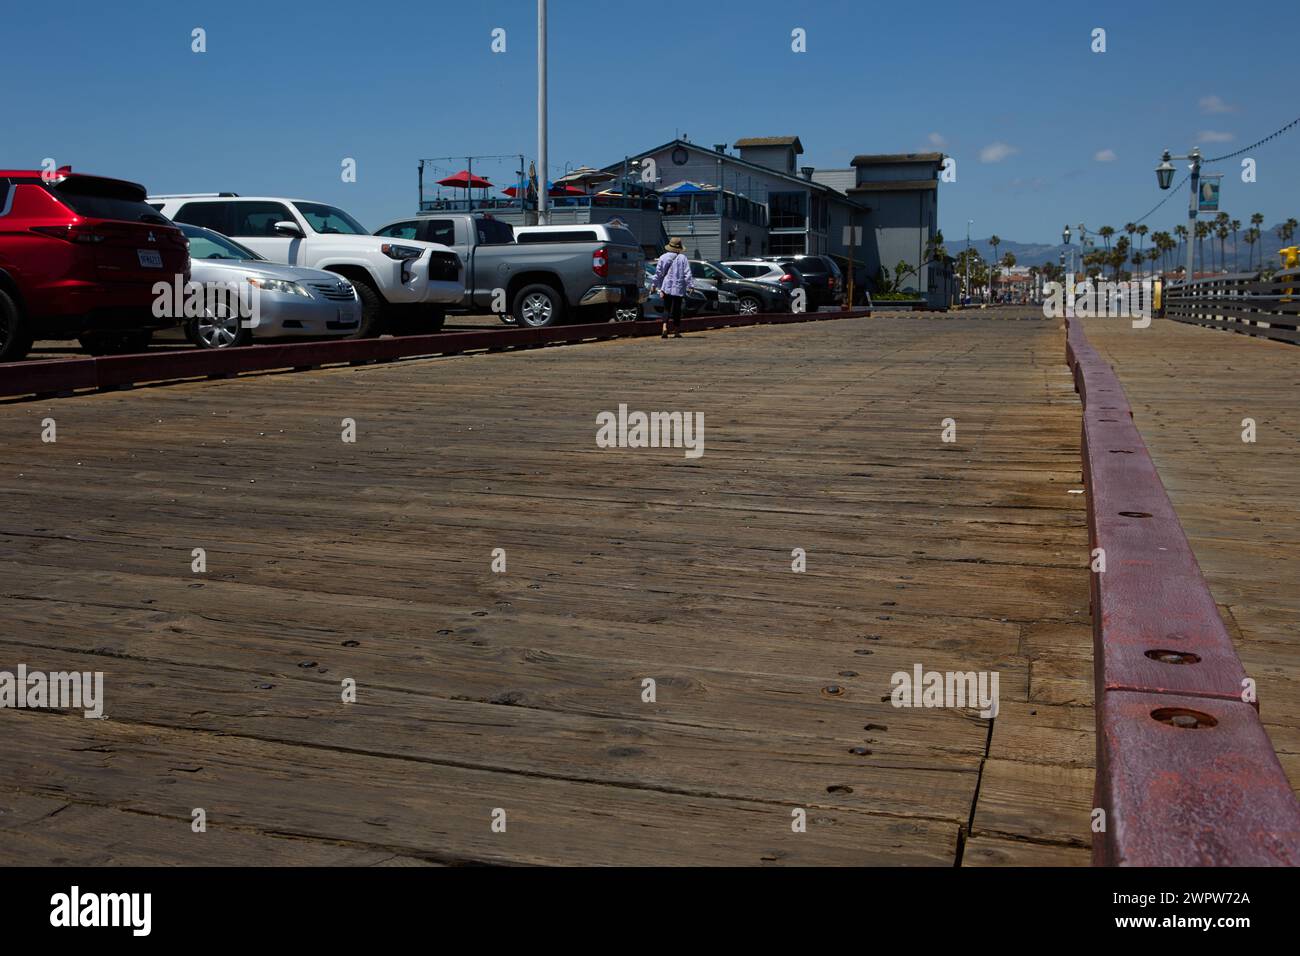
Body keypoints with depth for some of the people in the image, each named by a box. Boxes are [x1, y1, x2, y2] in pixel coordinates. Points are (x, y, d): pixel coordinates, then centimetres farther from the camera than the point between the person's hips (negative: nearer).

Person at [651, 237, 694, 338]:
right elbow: (687, 274, -7)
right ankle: (677, 331, 9)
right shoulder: (683, 258, -3)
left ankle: (665, 328, -14)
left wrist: (654, 285, 12)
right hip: (678, 288, -1)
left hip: (666, 287, 2)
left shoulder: (663, 257, 2)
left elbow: (658, 273, 5)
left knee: (666, 309, 6)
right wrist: (691, 285, -4)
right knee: (677, 310, 6)